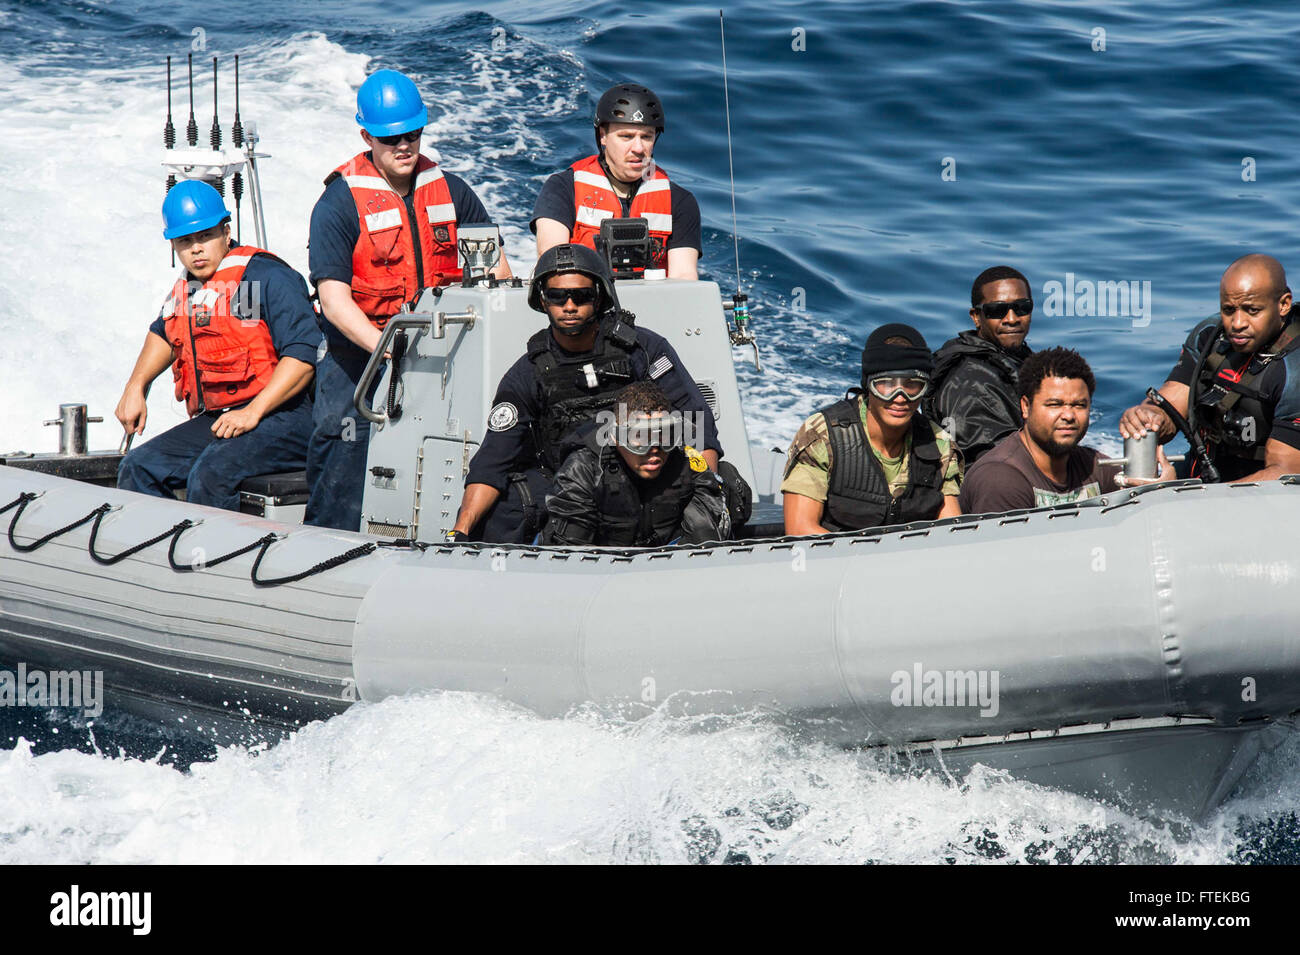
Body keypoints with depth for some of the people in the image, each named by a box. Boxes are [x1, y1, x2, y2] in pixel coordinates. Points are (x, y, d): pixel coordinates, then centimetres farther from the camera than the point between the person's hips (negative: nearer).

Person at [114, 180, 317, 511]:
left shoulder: (266, 276, -8)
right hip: (213, 422, 8)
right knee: (137, 468, -6)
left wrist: (252, 413, -23)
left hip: (277, 417, -8)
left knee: (210, 474, -33)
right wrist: (135, 388, 26)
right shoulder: (187, 289, 17)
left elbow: (303, 354, -17)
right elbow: (163, 334, 41)